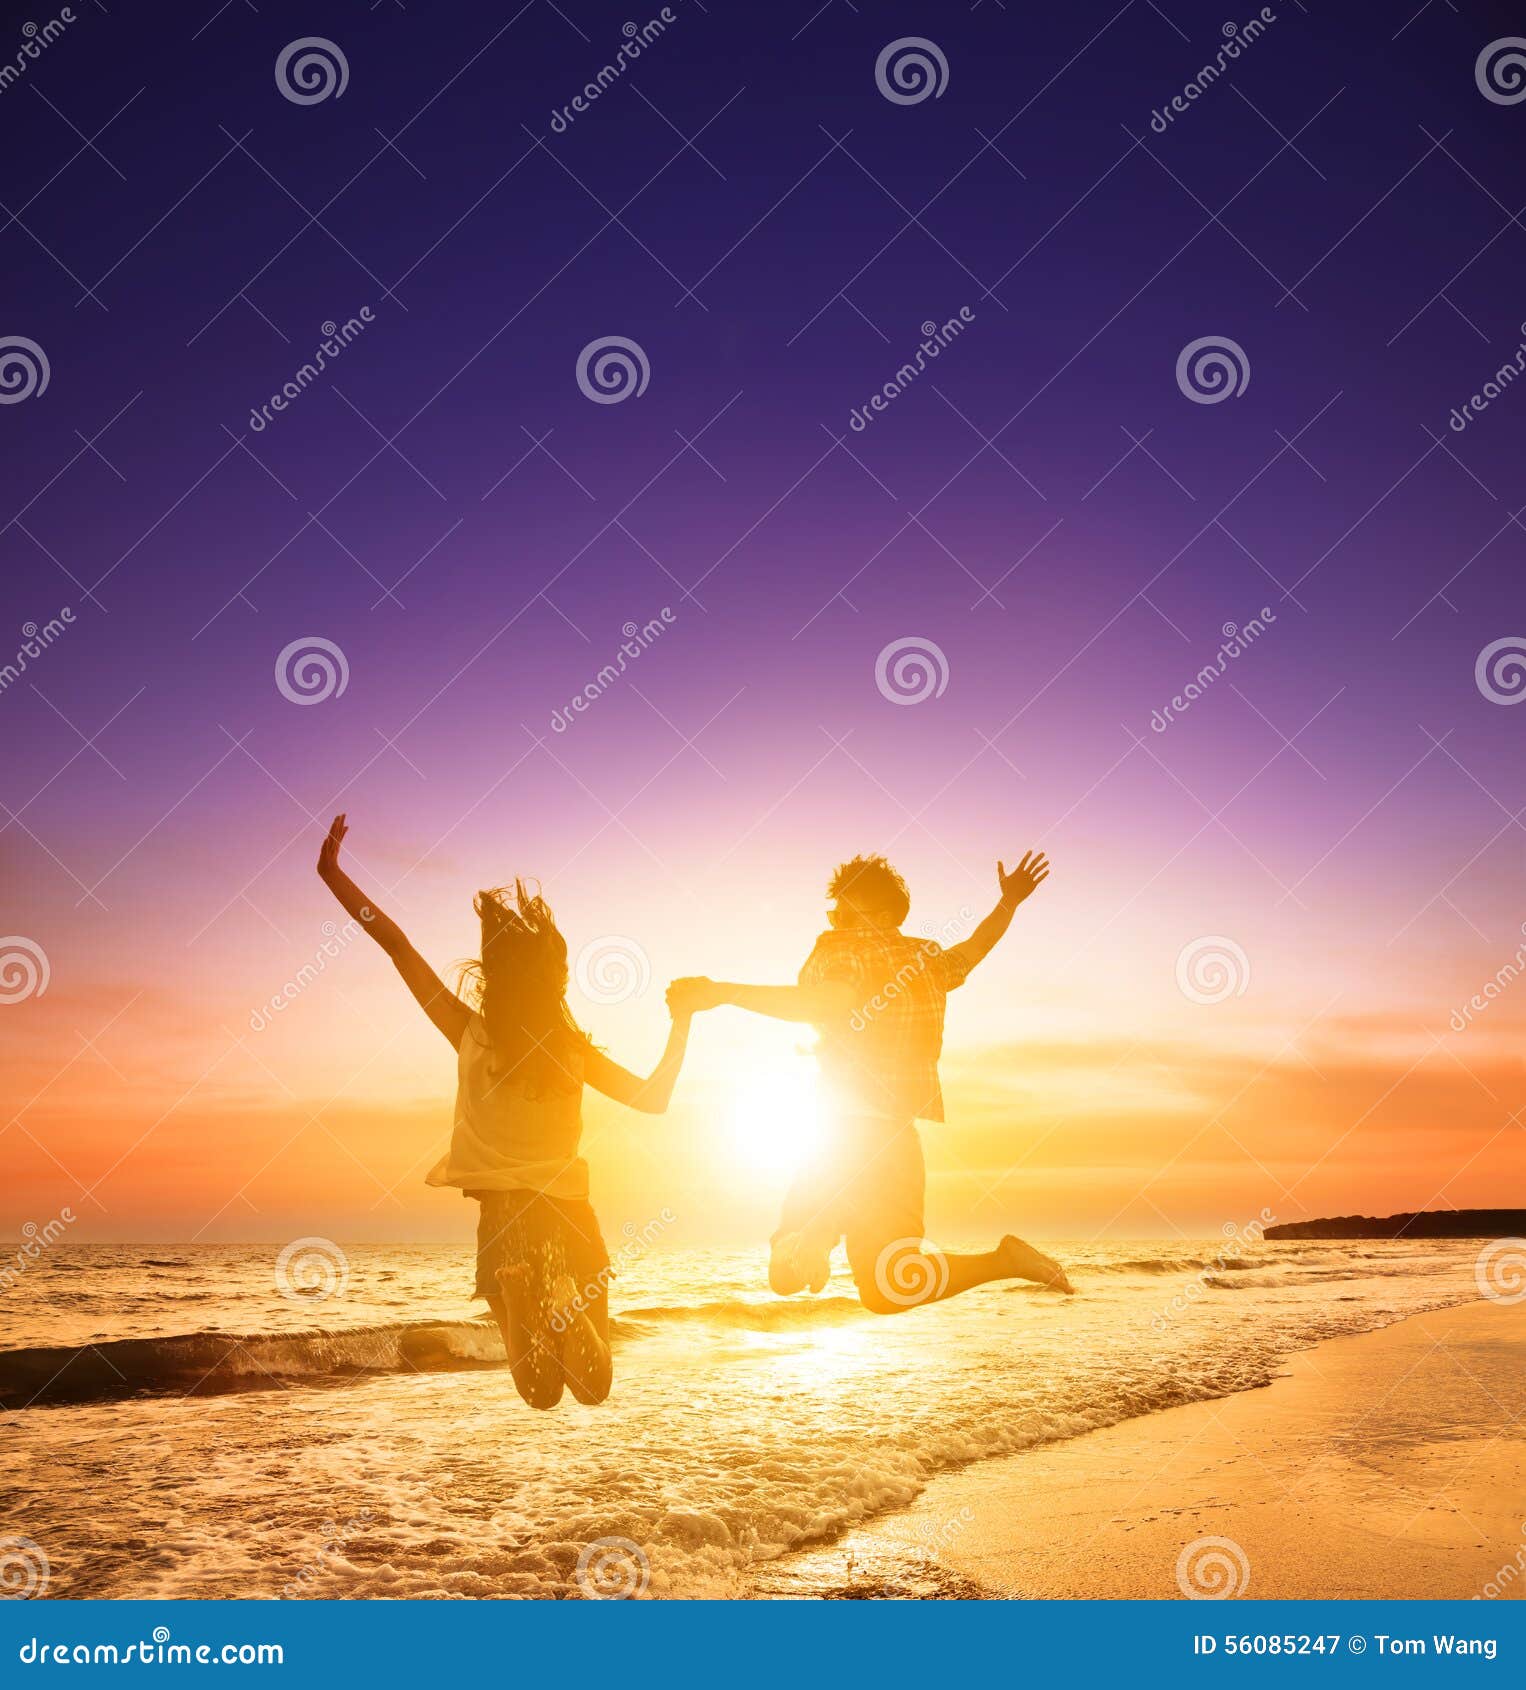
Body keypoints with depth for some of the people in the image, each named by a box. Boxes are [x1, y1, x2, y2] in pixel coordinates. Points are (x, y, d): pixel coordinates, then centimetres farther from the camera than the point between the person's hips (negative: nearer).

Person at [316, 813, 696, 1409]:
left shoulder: (471, 1034, -4)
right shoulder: (575, 1050, 0)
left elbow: (395, 943, -3)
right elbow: (654, 1097, 9)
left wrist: (331, 871, 3)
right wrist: (681, 1024, 18)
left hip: (504, 1214, -1)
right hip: (569, 1214, 1)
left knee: (542, 1390, 6)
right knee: (593, 1383, 12)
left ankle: (520, 1294, -30)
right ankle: (568, 1305, -24)